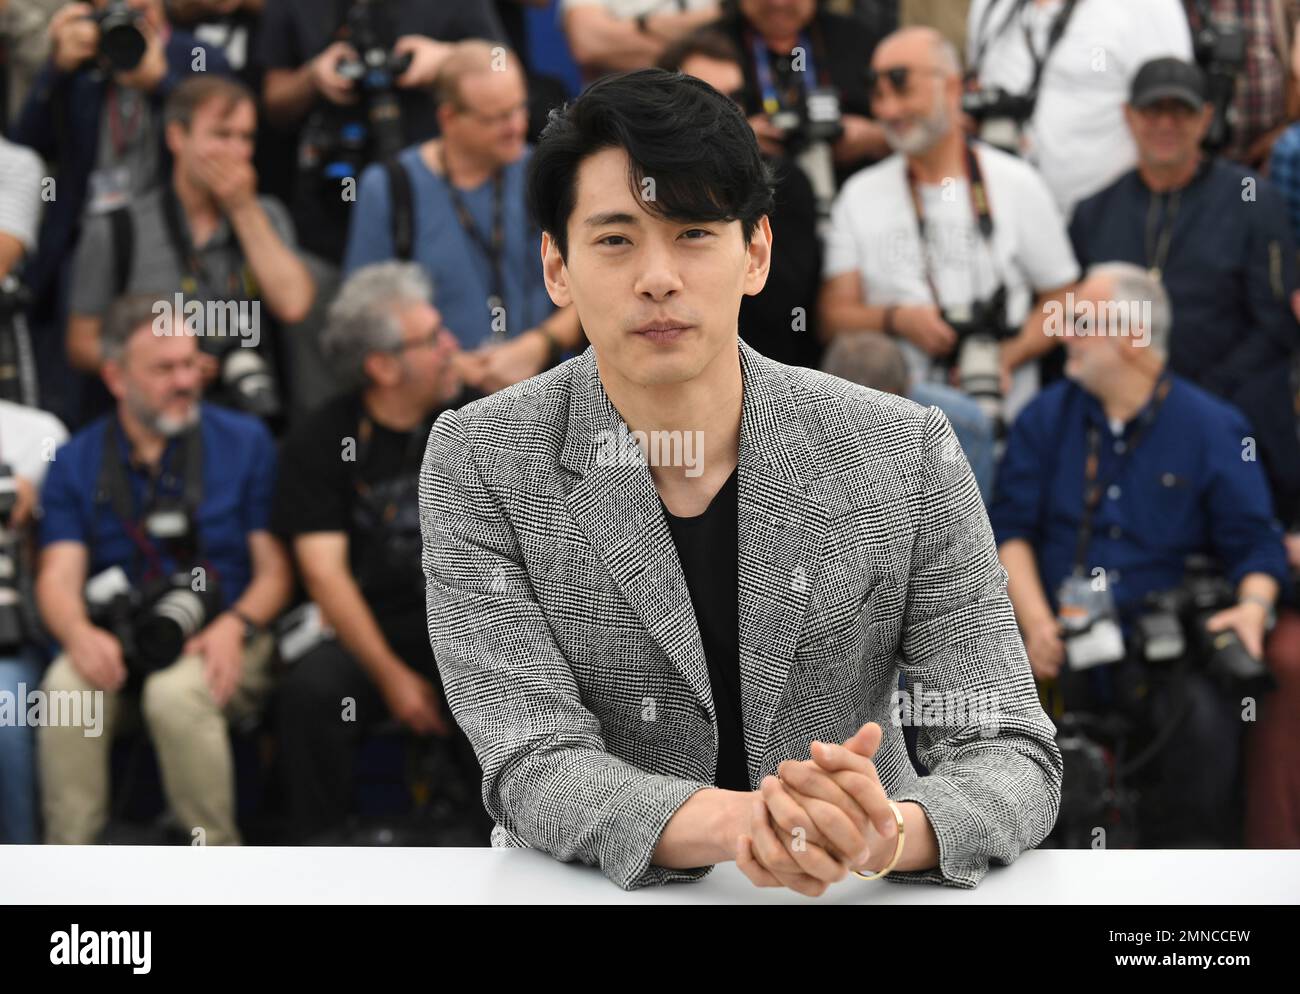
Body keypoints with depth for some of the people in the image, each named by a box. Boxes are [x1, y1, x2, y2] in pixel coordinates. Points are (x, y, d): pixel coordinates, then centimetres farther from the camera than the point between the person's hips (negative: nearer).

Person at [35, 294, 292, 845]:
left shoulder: (245, 442, 6)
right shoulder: (77, 462, 10)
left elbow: (275, 567, 3)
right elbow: (58, 576, -1)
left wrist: (234, 626, -18)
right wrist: (79, 634, -24)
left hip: (223, 643, -2)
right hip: (119, 644, 2)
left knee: (176, 692, -35)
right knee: (66, 686, -31)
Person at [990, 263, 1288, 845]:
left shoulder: (1212, 427, 7)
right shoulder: (1045, 419, 13)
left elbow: (1254, 541, 5)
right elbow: (1010, 529, 6)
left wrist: (1254, 605, -18)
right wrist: (1035, 620, -11)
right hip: (1059, 644, 2)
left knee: (1204, 719, -33)